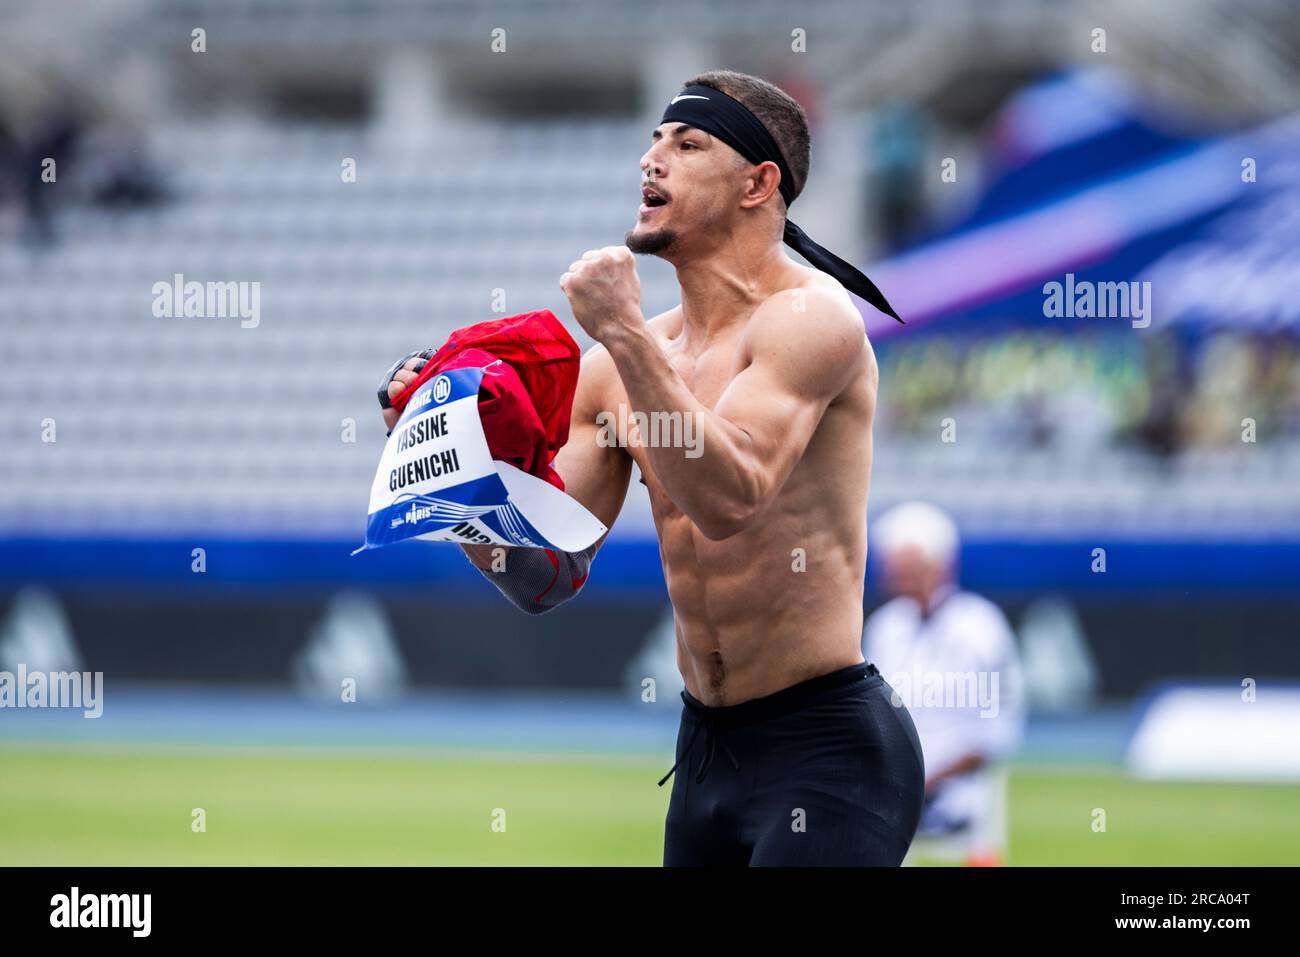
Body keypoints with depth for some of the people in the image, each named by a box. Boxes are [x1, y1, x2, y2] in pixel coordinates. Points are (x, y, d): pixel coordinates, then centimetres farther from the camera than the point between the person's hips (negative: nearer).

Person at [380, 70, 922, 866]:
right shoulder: (618, 365, 9)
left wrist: (625, 335, -25)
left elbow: (727, 496, -25)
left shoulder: (809, 317, -11)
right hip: (707, 743, 7)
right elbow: (548, 578, 7)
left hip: (826, 741, -7)